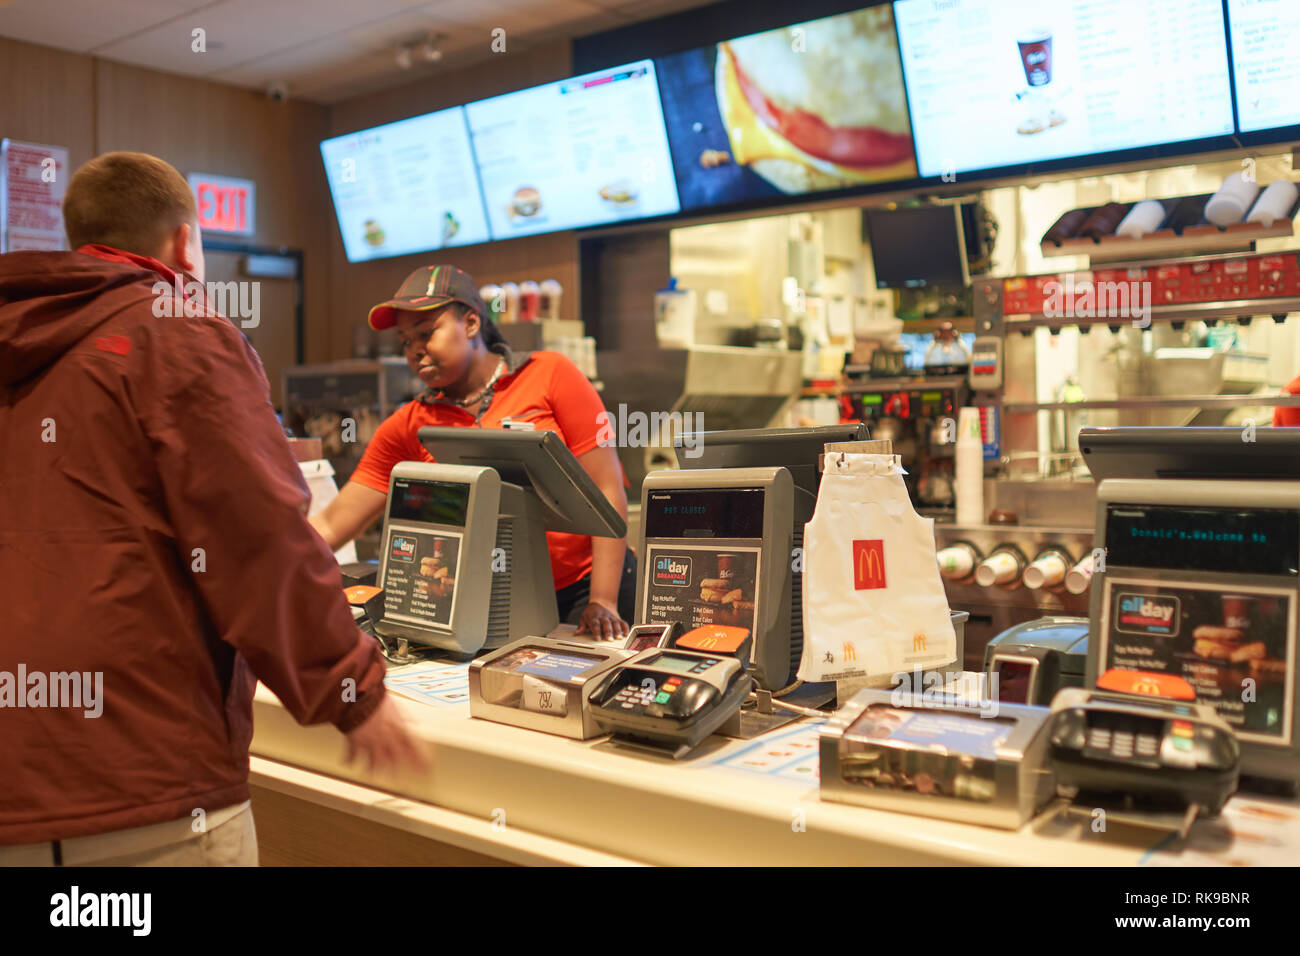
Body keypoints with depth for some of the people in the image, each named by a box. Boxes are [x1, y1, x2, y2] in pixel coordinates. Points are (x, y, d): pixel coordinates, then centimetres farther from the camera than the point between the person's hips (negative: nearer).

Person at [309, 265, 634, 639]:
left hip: (585, 584, -3)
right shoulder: (407, 427, 6)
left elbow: (607, 491, -6)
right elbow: (329, 527, 4)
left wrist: (603, 602, -13)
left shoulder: (550, 374, -2)